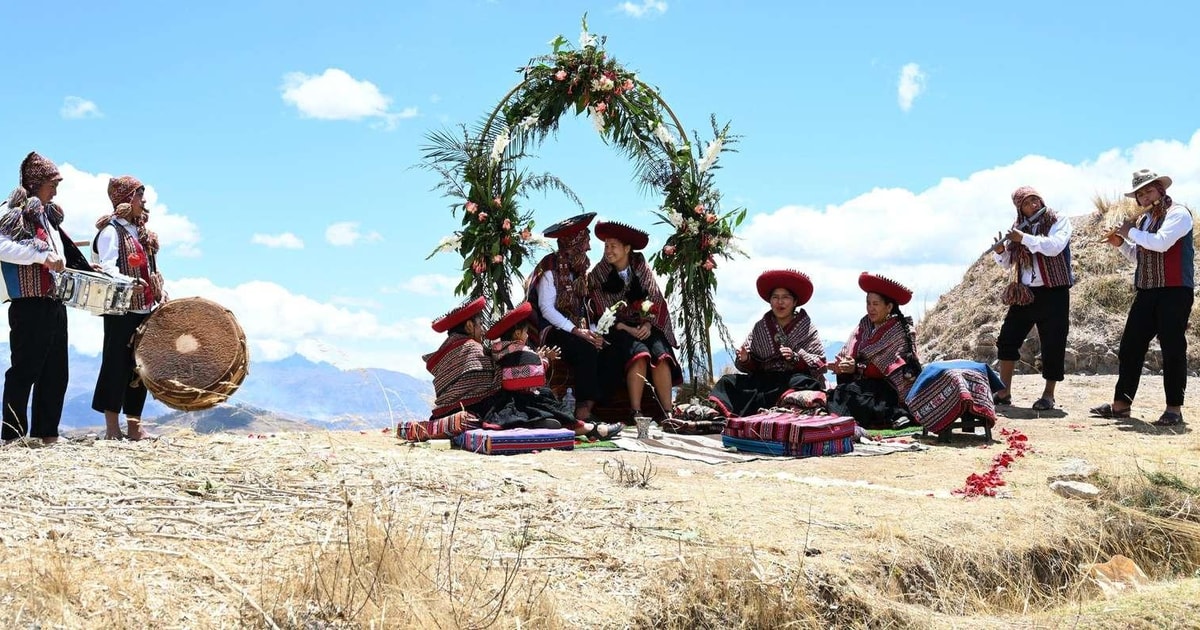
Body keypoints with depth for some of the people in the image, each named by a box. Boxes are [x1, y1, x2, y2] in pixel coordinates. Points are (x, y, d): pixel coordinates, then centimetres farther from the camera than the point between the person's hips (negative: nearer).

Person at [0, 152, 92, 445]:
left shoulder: (49, 215, 20)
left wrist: (85, 269, 17)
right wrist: (42, 256, -24)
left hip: (55, 304, 9)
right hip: (29, 304, -9)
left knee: (55, 373, 9)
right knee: (24, 371, -6)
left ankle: (47, 434, 15)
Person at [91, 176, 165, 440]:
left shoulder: (141, 232, 19)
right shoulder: (112, 230, -5)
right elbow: (107, 267, -18)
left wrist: (161, 296, 12)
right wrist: (129, 283, -35)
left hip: (145, 310, 8)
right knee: (117, 365, -6)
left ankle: (134, 425, 14)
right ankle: (112, 427, -1)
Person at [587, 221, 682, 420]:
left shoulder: (641, 268, 5)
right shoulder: (598, 275, -1)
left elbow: (655, 300, 4)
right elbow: (603, 313, -4)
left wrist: (647, 324, -13)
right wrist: (628, 329, -16)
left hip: (645, 326, 3)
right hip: (618, 329, -2)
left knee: (661, 355, -27)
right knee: (639, 354, -33)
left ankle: (668, 413, -28)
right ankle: (636, 413, -32)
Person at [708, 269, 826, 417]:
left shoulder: (807, 328, 6)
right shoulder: (760, 327, 14)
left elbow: (819, 364, -1)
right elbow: (753, 365, 13)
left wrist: (796, 357, -17)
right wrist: (744, 360, -11)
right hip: (765, 379, 3)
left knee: (802, 383, -38)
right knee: (728, 382, -17)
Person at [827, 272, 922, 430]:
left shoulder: (900, 330, -6)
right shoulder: (865, 325, 11)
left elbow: (888, 368, -15)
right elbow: (848, 354, 4)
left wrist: (857, 368, -25)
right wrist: (840, 365, -19)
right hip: (868, 383, 6)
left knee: (850, 392, -29)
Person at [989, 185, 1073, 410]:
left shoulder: (1059, 222, -3)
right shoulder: (1019, 227, 10)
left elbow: (1054, 247, -23)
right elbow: (1007, 262, 13)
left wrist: (1024, 238, -23)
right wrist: (999, 251, -8)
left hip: (1053, 293, -5)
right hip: (1025, 293, 5)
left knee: (1052, 345, -2)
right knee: (1007, 339, 2)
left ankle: (1048, 395, 9)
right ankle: (1004, 392, 11)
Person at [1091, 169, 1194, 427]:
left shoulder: (1178, 213, -6)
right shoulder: (1143, 221, 17)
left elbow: (1161, 242, -23)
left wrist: (1130, 232, -11)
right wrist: (1120, 244, 10)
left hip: (1175, 291, -8)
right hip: (1147, 291, 8)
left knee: (1172, 348, -5)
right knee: (1130, 346, 6)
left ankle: (1174, 409, 1)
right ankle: (1121, 403, 12)